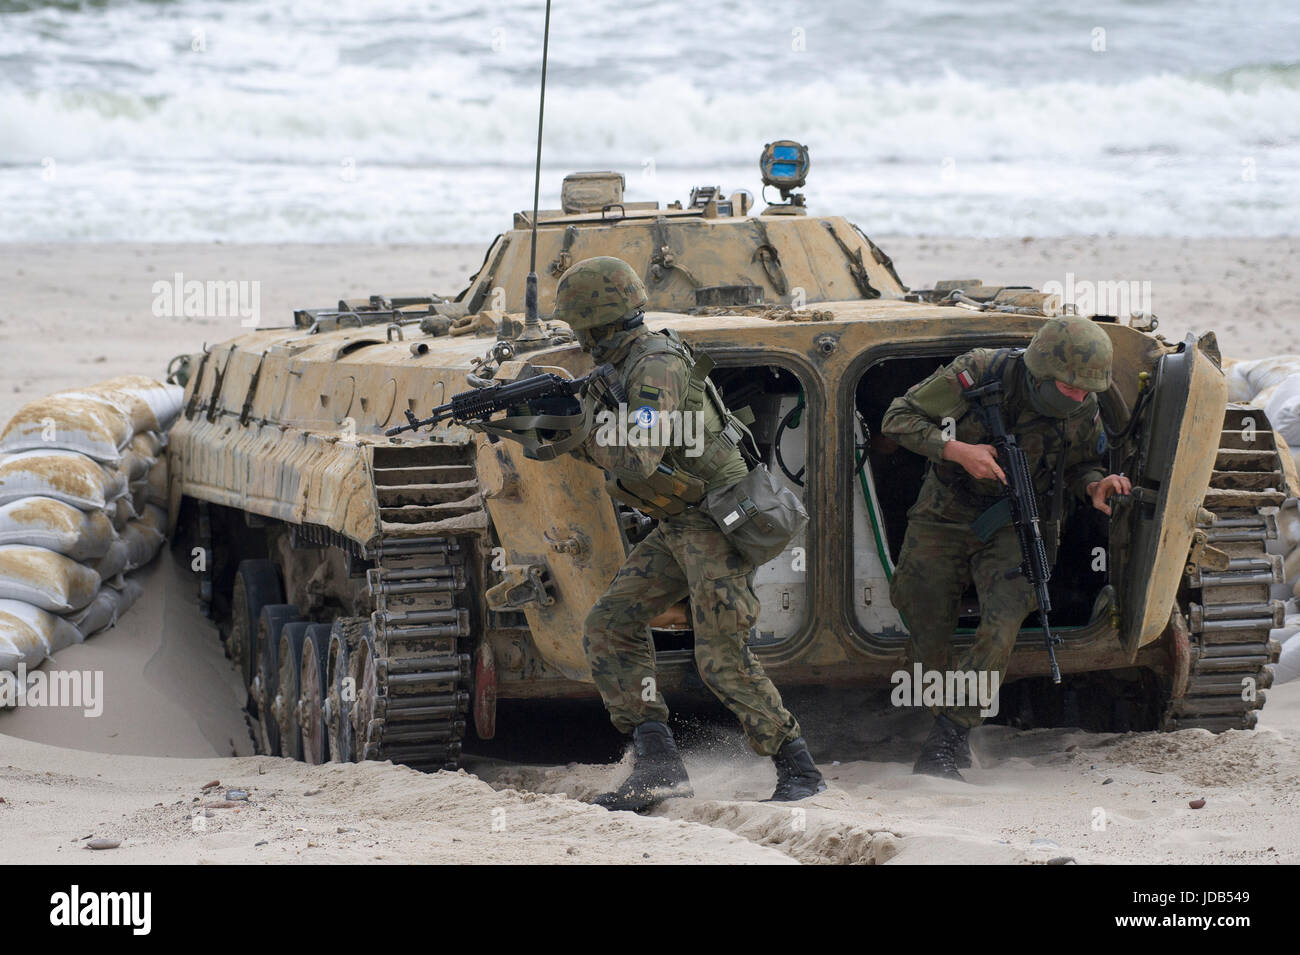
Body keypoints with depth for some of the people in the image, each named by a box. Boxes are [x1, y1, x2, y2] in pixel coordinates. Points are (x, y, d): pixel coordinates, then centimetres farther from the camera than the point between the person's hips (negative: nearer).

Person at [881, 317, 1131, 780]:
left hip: (1016, 528, 0)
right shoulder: (977, 374, -21)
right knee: (929, 637, 7)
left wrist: (1094, 487, -15)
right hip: (944, 519, 0)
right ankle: (952, 729, 30)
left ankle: (945, 742, -17)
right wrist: (957, 450, -27)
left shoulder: (1082, 409, -11)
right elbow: (898, 418, -13)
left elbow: (1079, 465, 8)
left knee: (1000, 629, -23)